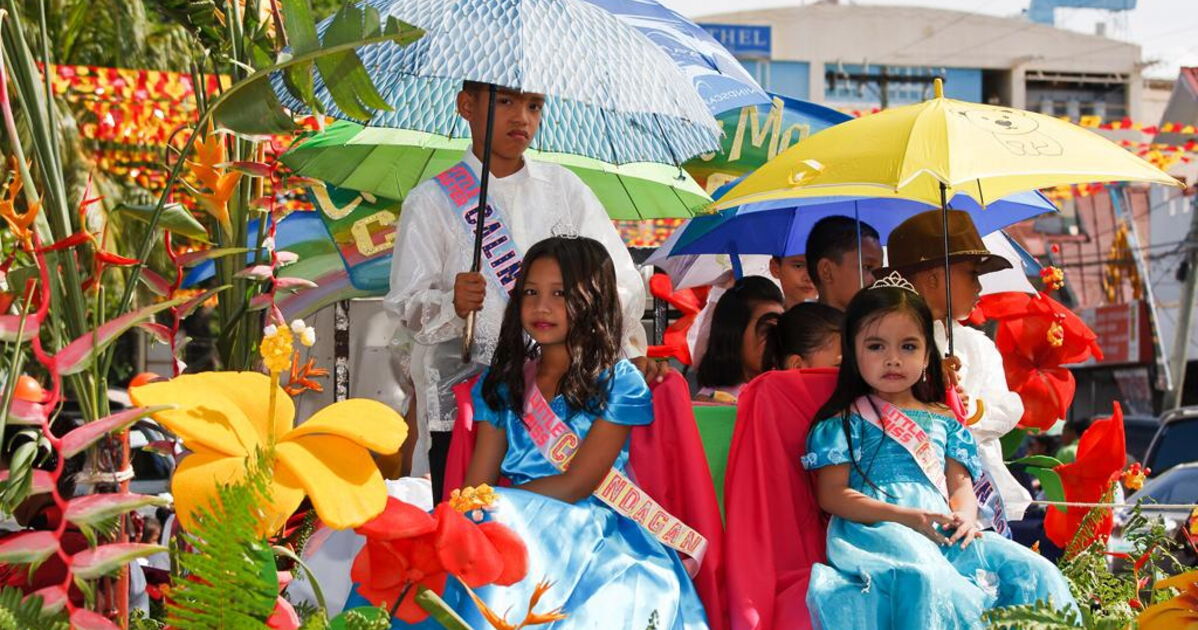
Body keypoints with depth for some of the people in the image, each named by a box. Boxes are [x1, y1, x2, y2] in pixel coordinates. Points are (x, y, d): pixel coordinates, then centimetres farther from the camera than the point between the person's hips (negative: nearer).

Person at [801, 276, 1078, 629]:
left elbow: (961, 484, 19)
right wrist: (906, 517, -13)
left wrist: (965, 515, -8)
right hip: (875, 529, -5)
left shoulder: (944, 421, 24)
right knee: (925, 576, -39)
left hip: (943, 532, 6)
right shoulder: (844, 423, 8)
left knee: (1033, 572, -15)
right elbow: (832, 495, -1)